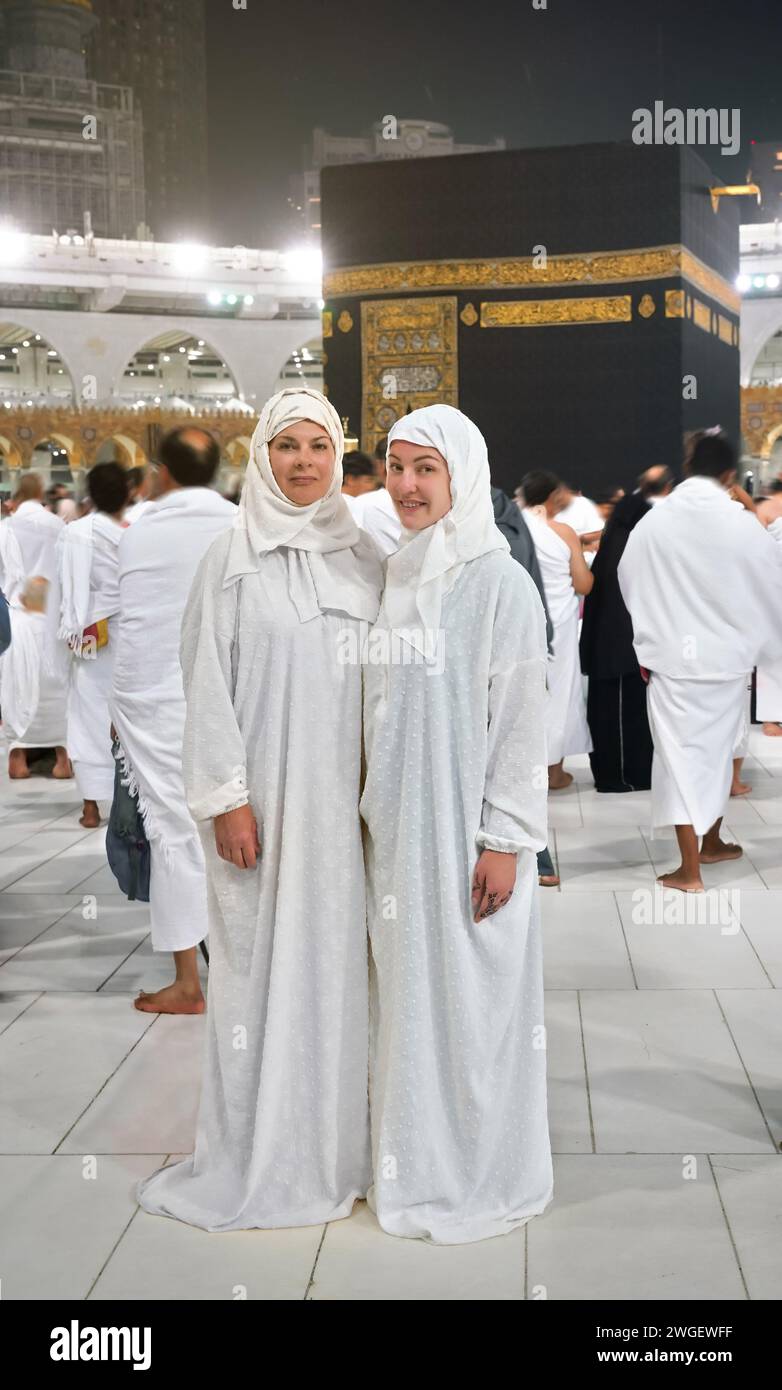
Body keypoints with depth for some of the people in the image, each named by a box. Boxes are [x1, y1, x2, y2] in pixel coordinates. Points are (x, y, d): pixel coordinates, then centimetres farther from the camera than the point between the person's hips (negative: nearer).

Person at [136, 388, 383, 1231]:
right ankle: (260, 1157, 15)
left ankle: (336, 1141, 23)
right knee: (262, 964, 2)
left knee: (340, 959, 9)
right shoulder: (232, 560, -3)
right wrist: (228, 799, -11)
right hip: (266, 792, -3)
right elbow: (209, 685, -6)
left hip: (348, 797, 4)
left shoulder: (363, 557, 8)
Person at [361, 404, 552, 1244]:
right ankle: (412, 1164, 28)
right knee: (406, 992, 13)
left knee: (471, 995, 3)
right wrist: (372, 813, 12)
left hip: (466, 825, -6)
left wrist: (504, 840, -15)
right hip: (395, 828, 6)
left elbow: (521, 719, -13)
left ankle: (483, 1177, 20)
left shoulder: (500, 582, -11)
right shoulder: (396, 577, 9)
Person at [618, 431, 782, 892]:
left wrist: (647, 644, 16)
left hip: (672, 657, -1)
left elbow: (630, 584, 4)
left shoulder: (653, 522, -8)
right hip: (728, 656, 1)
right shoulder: (742, 524, -10)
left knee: (682, 754, 2)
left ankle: (690, 871, 0)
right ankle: (711, 842, 35)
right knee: (718, 749, 19)